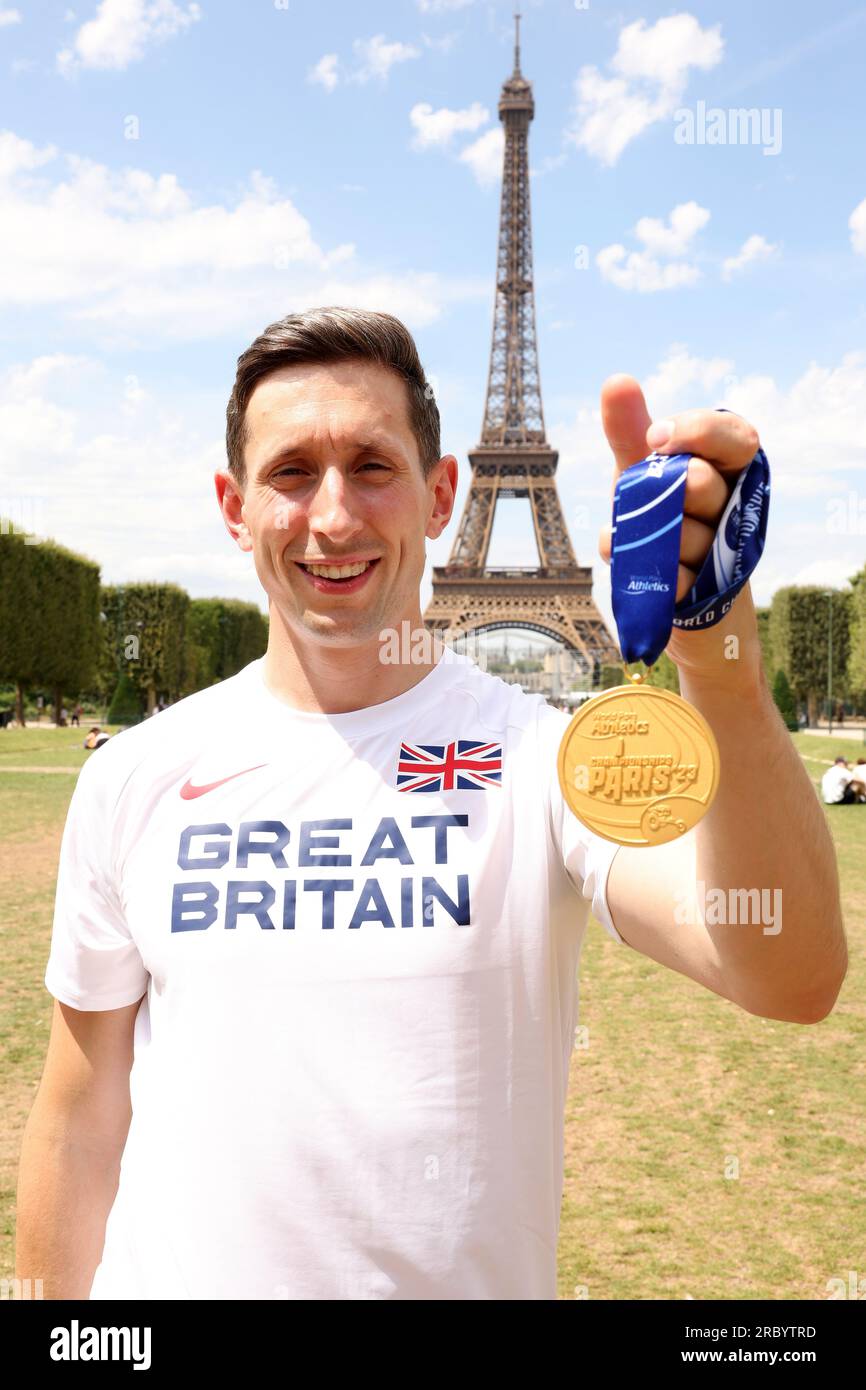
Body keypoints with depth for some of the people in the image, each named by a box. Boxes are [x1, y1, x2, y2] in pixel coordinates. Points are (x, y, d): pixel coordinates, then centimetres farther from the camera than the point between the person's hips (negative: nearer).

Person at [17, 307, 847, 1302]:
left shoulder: (552, 760, -14)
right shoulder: (133, 779, -5)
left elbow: (792, 980, -31)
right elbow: (80, 1123, 1)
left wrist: (722, 670, -45)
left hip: (474, 1279, -1)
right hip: (171, 1276, 2)